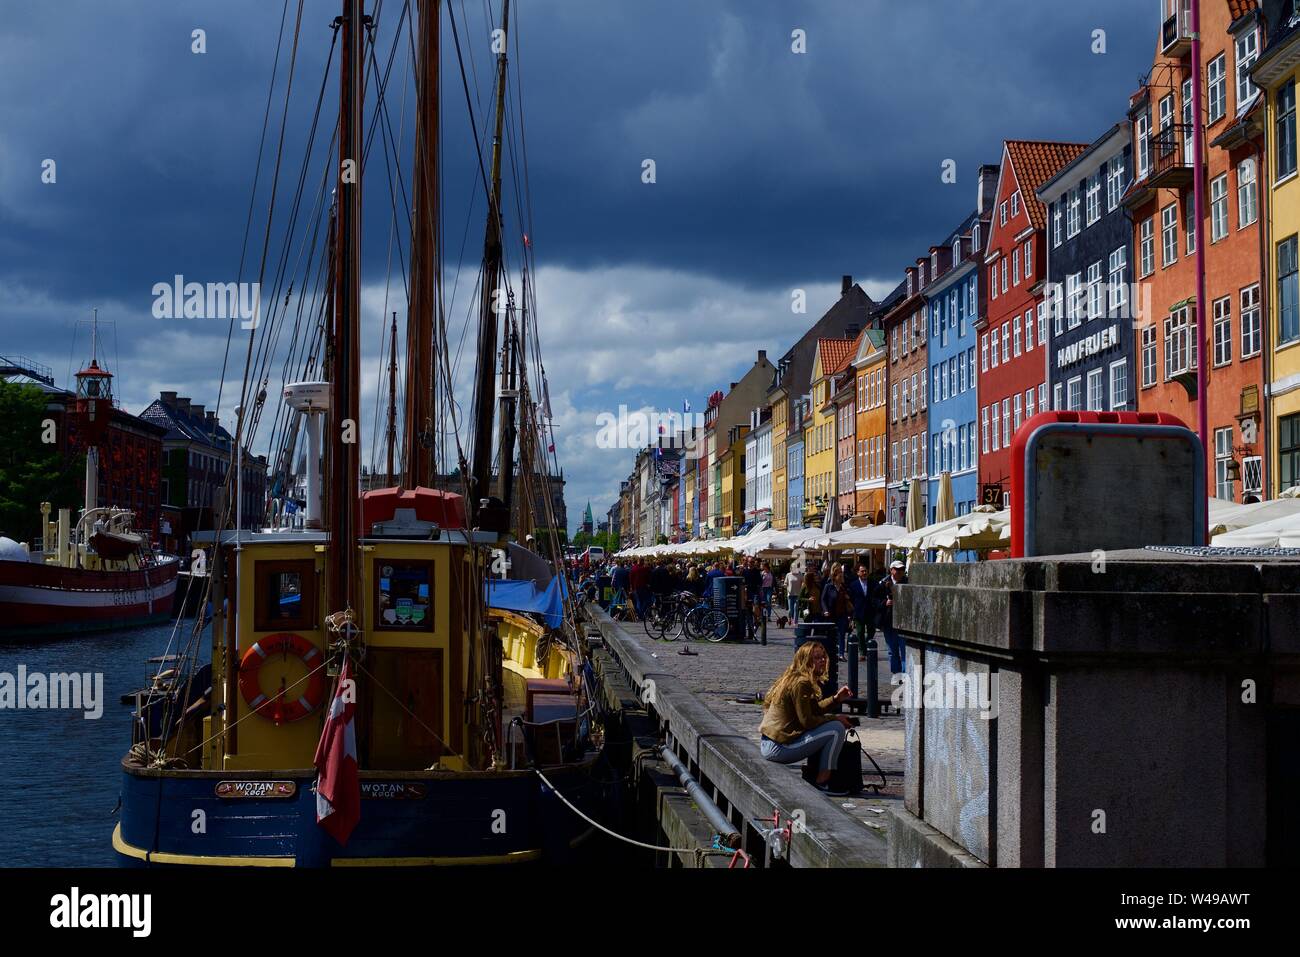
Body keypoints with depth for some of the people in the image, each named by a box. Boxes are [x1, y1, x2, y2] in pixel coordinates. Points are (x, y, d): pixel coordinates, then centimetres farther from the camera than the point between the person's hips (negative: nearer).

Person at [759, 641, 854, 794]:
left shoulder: (793, 679, 13)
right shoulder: (801, 683, -17)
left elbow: (814, 710, 18)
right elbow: (807, 721, -19)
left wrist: (836, 698, 6)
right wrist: (836, 718, -7)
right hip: (779, 748, -11)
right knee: (837, 729, -15)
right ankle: (823, 782, -8)